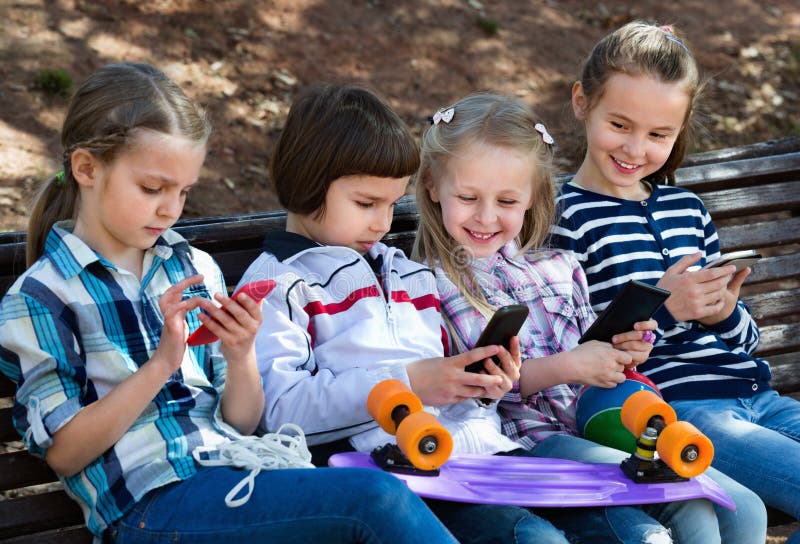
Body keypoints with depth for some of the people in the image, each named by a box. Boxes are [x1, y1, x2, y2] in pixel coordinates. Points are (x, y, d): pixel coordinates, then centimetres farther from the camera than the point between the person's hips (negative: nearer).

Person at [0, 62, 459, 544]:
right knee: (377, 499, -28)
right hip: (153, 500, -5)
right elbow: (63, 453, -4)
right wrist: (160, 365, -13)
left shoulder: (196, 269, 17)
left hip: (242, 473, 5)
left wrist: (240, 358, -4)